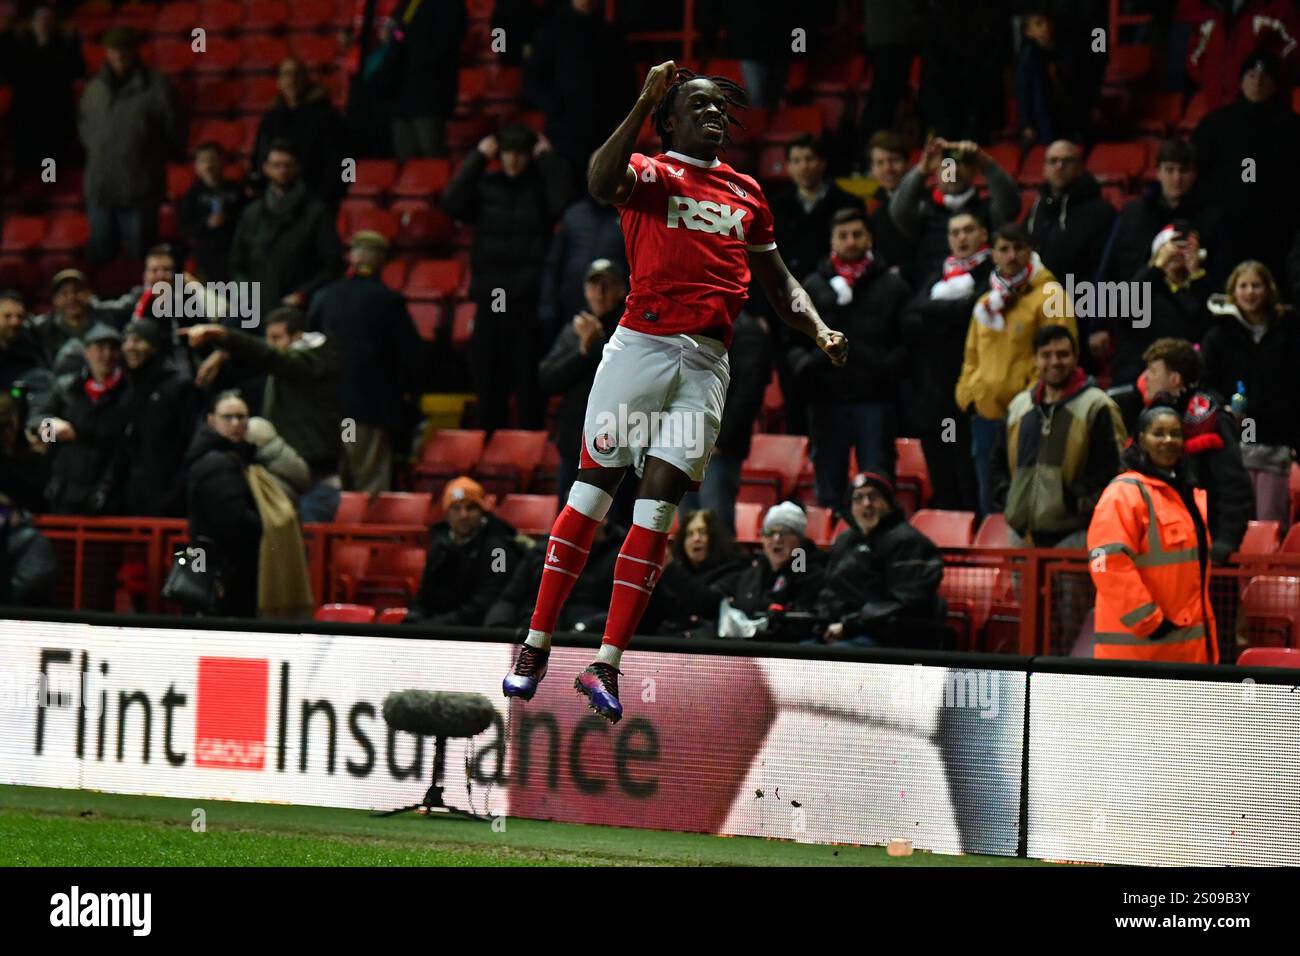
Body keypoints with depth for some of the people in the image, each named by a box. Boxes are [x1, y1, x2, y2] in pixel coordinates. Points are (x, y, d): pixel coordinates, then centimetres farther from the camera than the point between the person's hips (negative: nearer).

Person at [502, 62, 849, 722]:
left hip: (707, 364, 4)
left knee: (659, 502, -3)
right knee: (593, 487, -3)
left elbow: (777, 282, 28)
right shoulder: (651, 173, 4)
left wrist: (819, 330, 12)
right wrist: (646, 102, -22)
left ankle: (607, 664, -4)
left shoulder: (746, 193, 20)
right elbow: (602, 182, -20)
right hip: (642, 345, -4)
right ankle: (536, 645, 4)